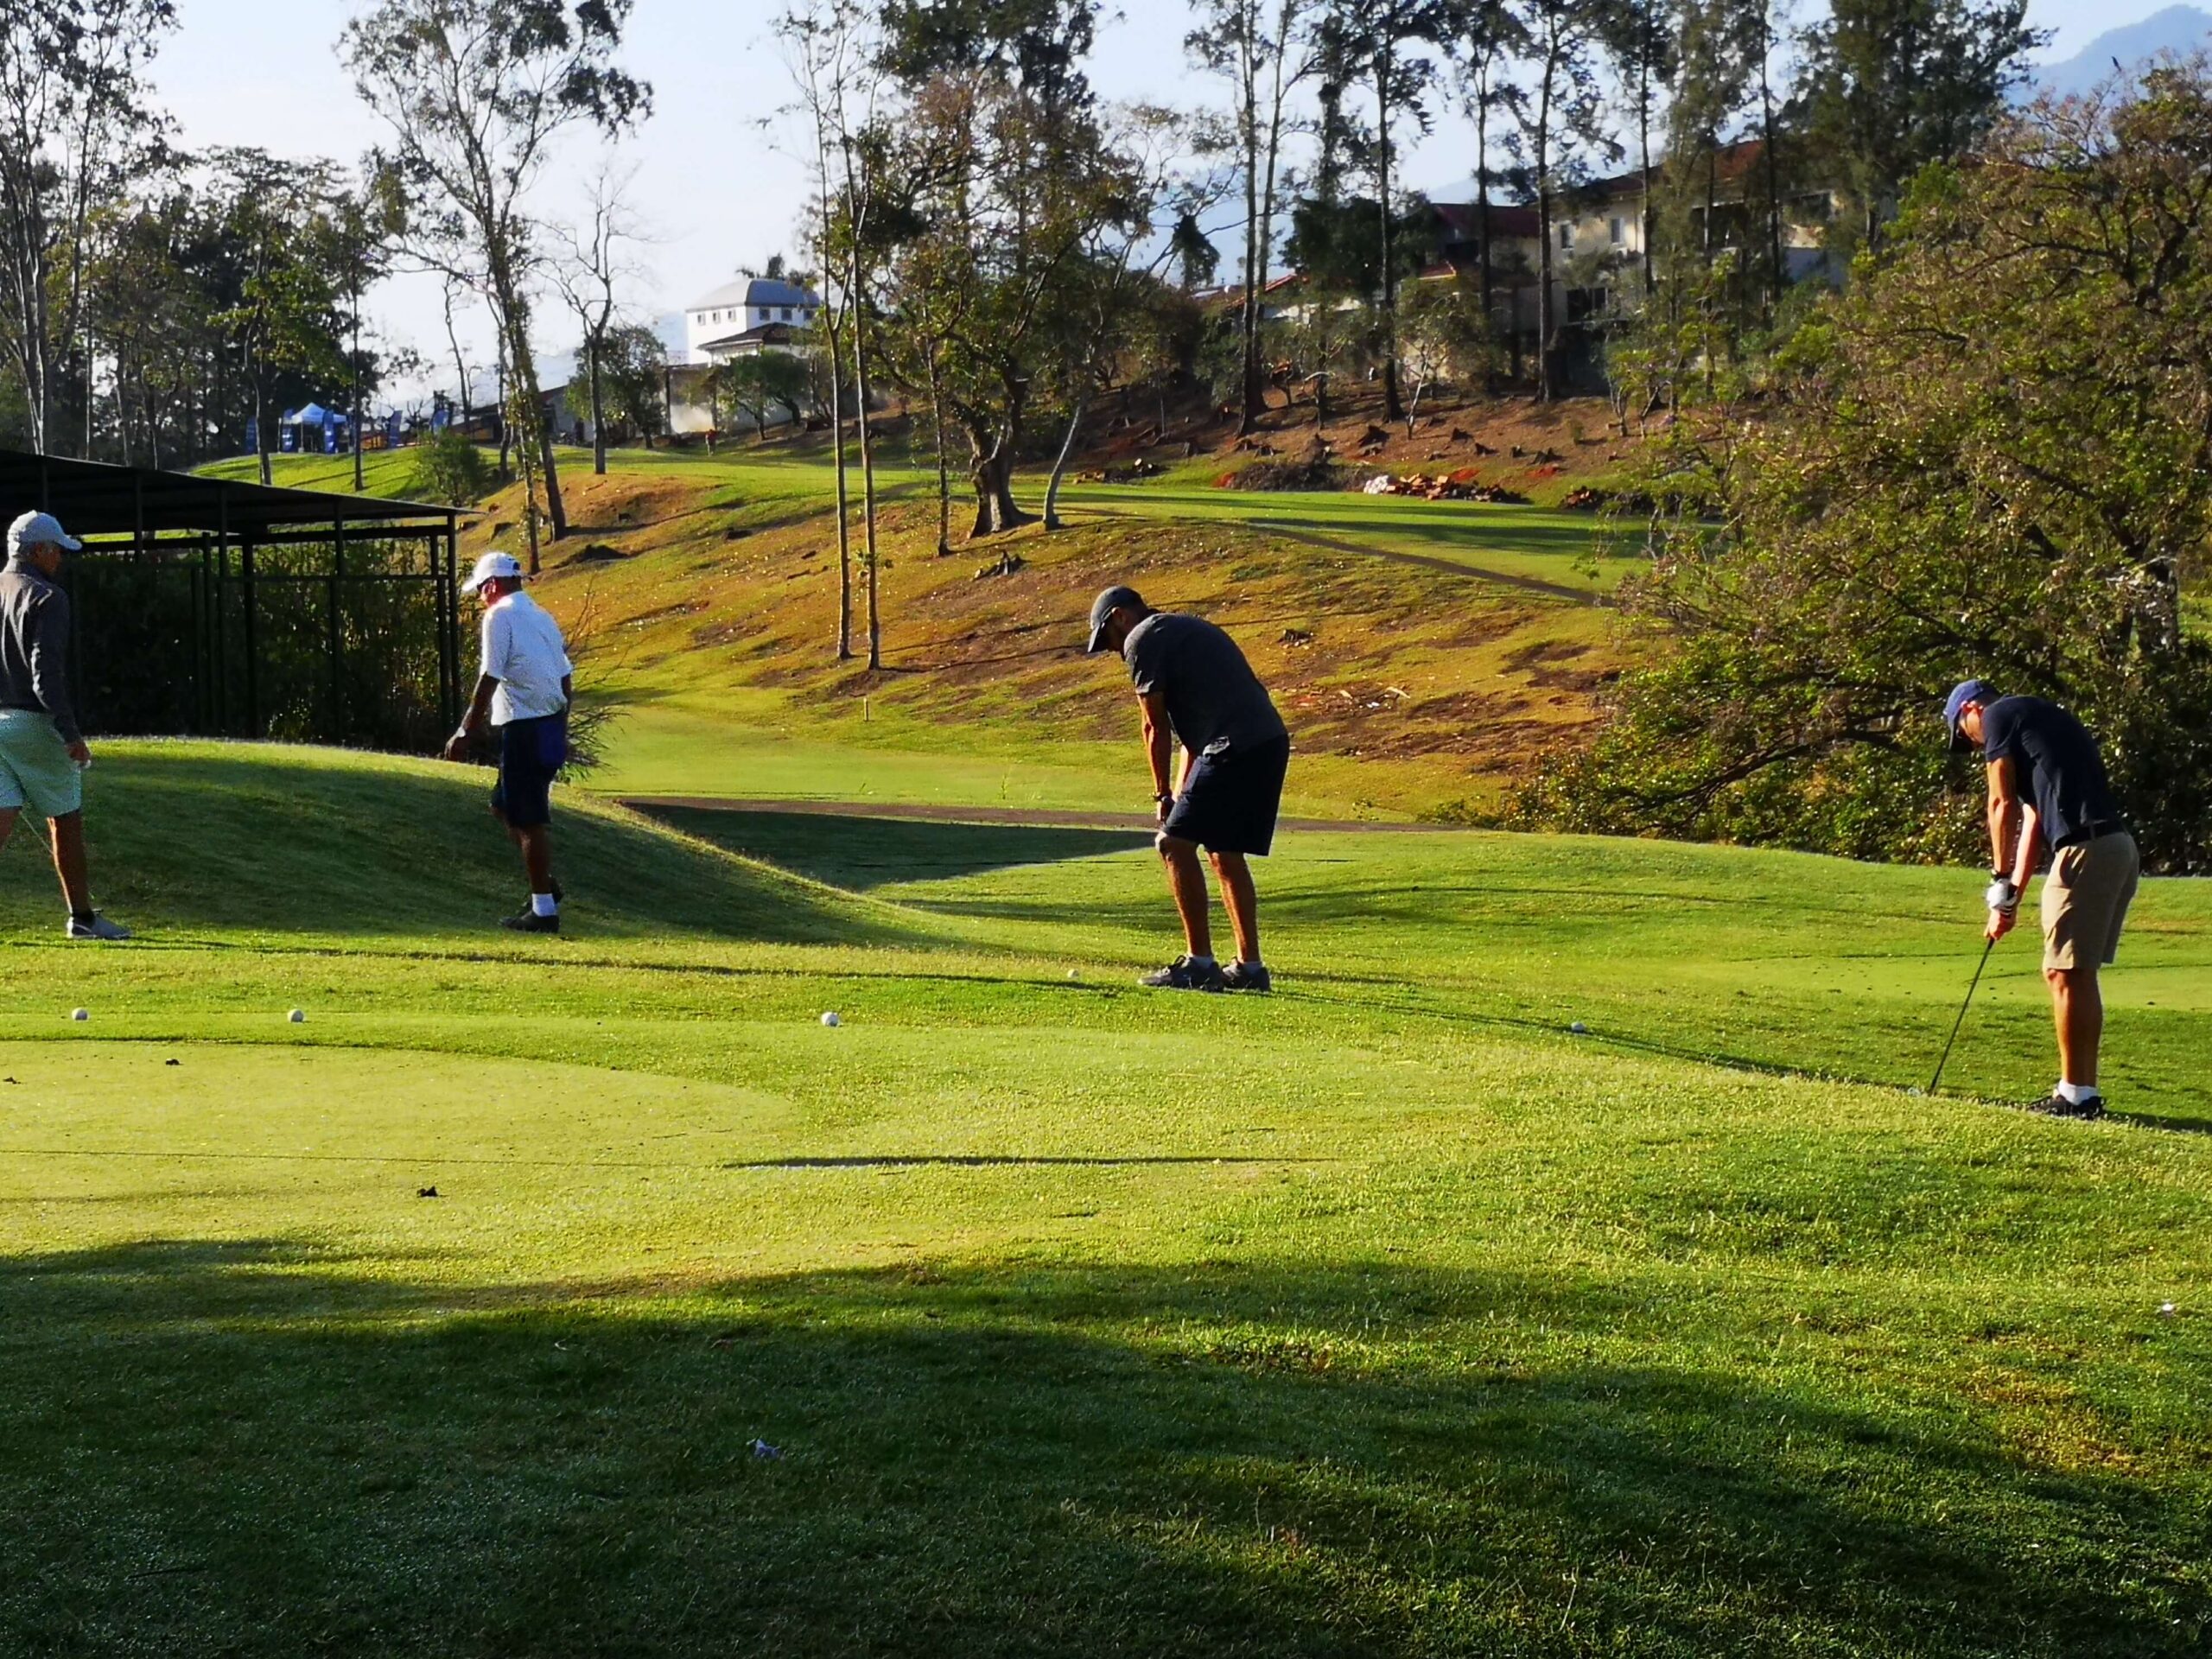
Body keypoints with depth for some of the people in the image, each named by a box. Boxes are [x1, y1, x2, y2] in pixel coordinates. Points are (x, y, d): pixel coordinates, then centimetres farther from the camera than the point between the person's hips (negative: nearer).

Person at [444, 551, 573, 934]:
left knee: (529, 819, -4)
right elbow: (565, 680, 18)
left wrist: (464, 734, -12)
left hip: (525, 727, -9)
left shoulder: (500, 616, -9)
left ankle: (543, 910, -1)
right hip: (552, 726, 9)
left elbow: (488, 680, -14)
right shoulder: (542, 618, 16)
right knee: (504, 806, 20)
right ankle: (545, 885, 16)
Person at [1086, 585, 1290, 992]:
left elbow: (1157, 727, 3)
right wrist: (1180, 792, 24)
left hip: (1234, 748, -9)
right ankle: (1249, 966, 16)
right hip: (1272, 742, 9)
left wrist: (1162, 795, 12)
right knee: (1227, 855, 16)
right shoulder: (1190, 630, 29)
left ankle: (1199, 962, -5)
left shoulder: (1142, 639, 1)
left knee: (1176, 844, -3)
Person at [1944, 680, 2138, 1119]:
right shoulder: (2038, 718, 29)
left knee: (2065, 974, -3)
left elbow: (2003, 805, -1)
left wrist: (2002, 887, 4)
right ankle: (2084, 1091, 17)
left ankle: (2074, 1094, -1)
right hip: (2119, 848, 9)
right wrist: (2013, 893, 24)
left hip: (2085, 850, -9)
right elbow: (2033, 818, 27)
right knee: (2080, 975, 14)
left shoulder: (1999, 716, 3)